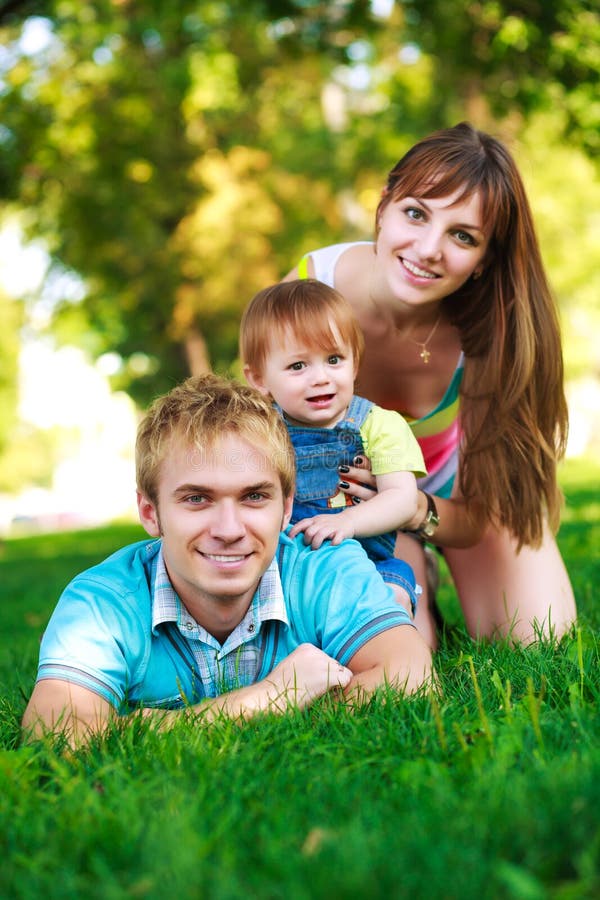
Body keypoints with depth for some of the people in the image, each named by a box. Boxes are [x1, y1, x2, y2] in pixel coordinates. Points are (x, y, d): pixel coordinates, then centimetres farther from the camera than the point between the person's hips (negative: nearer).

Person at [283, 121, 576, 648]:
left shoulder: (486, 335, -31)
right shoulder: (308, 292, -32)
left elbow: (472, 520, -25)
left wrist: (419, 511, -46)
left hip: (450, 486, 1)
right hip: (341, 493, 0)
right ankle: (413, 582, 19)